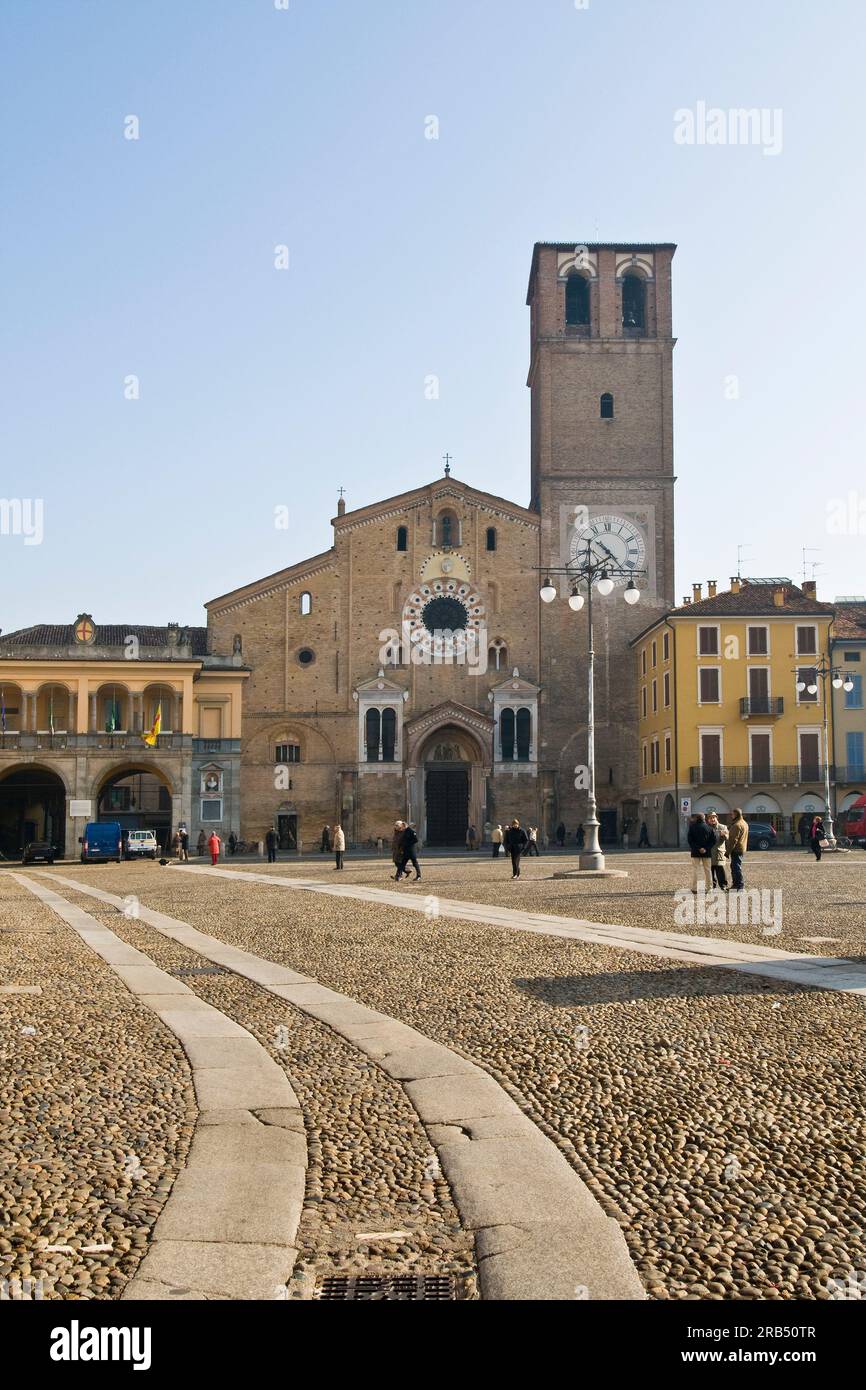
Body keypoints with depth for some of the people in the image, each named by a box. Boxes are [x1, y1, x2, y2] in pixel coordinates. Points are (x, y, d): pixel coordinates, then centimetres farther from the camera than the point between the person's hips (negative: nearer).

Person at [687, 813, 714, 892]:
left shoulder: (692, 827, -5)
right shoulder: (708, 827, 1)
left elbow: (690, 840, -11)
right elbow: (713, 840, -3)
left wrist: (697, 848, -11)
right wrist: (707, 848, -8)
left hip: (696, 853, -2)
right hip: (706, 853, 2)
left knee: (695, 869, 3)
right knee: (707, 870, 11)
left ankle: (694, 888, 0)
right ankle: (709, 888, 13)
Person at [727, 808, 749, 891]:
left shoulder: (737, 825, -19)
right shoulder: (745, 823, 15)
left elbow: (734, 840, -21)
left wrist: (728, 851, -18)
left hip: (736, 849, -11)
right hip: (742, 849, 11)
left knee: (736, 867, -8)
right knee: (734, 866, 18)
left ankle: (740, 886, -8)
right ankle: (735, 884, 25)